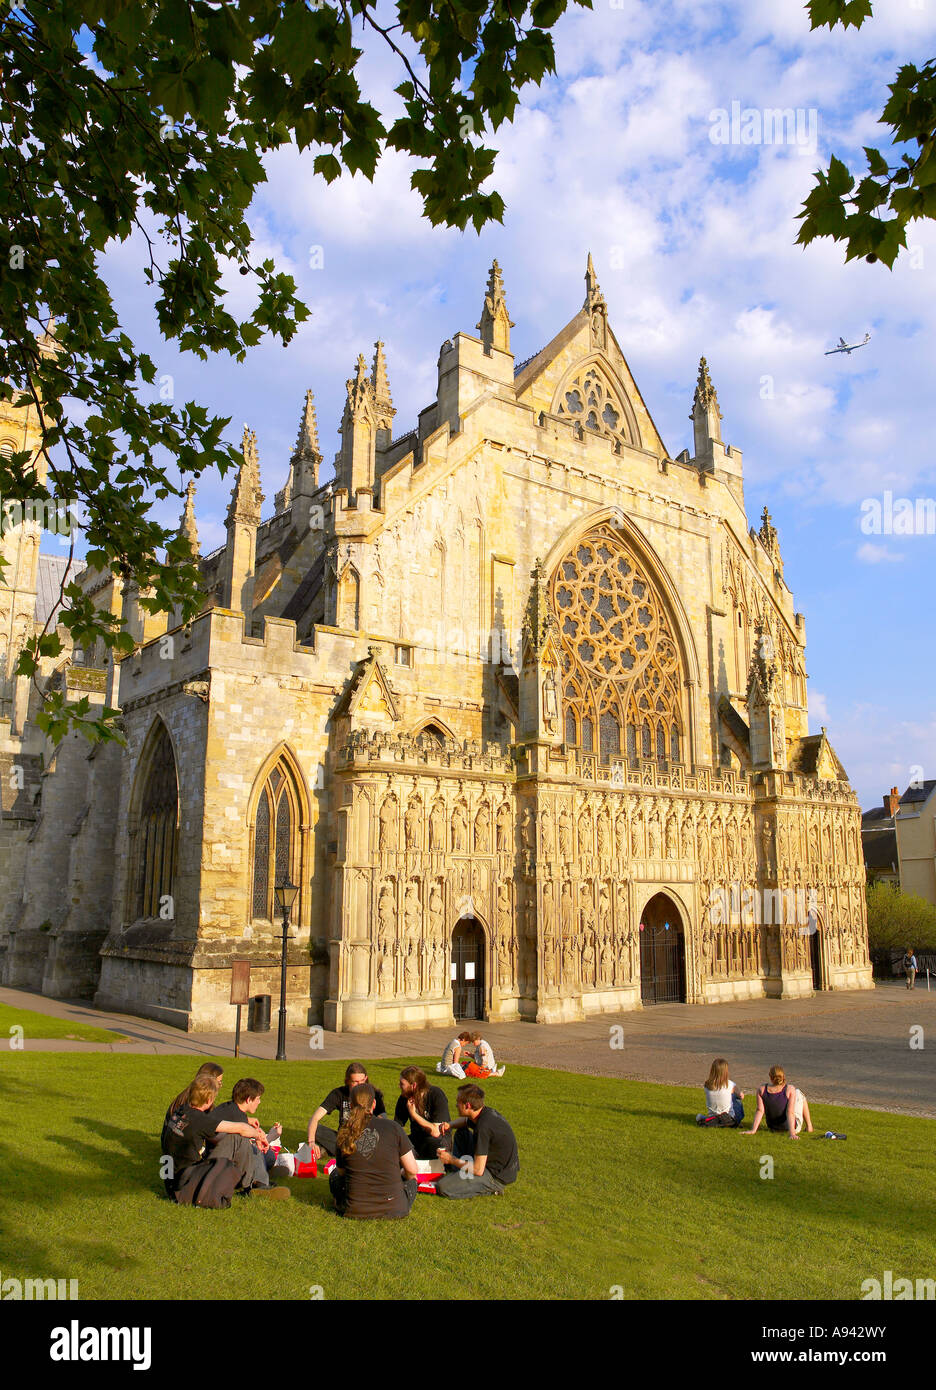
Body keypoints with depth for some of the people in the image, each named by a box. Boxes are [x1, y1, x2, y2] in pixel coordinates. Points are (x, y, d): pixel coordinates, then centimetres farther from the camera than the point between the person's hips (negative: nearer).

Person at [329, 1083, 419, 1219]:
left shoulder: (344, 1132, -7)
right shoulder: (393, 1127, -11)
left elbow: (341, 1171, 7)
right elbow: (412, 1170, -6)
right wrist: (398, 1177, 17)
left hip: (355, 1210, 0)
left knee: (335, 1175, 28)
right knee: (411, 1179, 31)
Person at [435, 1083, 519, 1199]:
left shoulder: (484, 1126, -30)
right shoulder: (486, 1112, -2)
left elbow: (478, 1170, -27)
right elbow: (465, 1120, 24)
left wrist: (451, 1160, -13)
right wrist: (450, 1125, 2)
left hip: (498, 1177, -9)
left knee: (442, 1187, -18)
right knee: (460, 1133, 17)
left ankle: (491, 1188, -7)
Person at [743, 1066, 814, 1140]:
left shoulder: (761, 1090, -17)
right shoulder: (790, 1089, -24)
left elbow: (760, 1111, -21)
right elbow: (790, 1112, -28)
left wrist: (753, 1130, -21)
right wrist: (792, 1133, -28)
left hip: (773, 1127, 3)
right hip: (793, 1127, -3)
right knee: (798, 1093, 18)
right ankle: (809, 1126, 29)